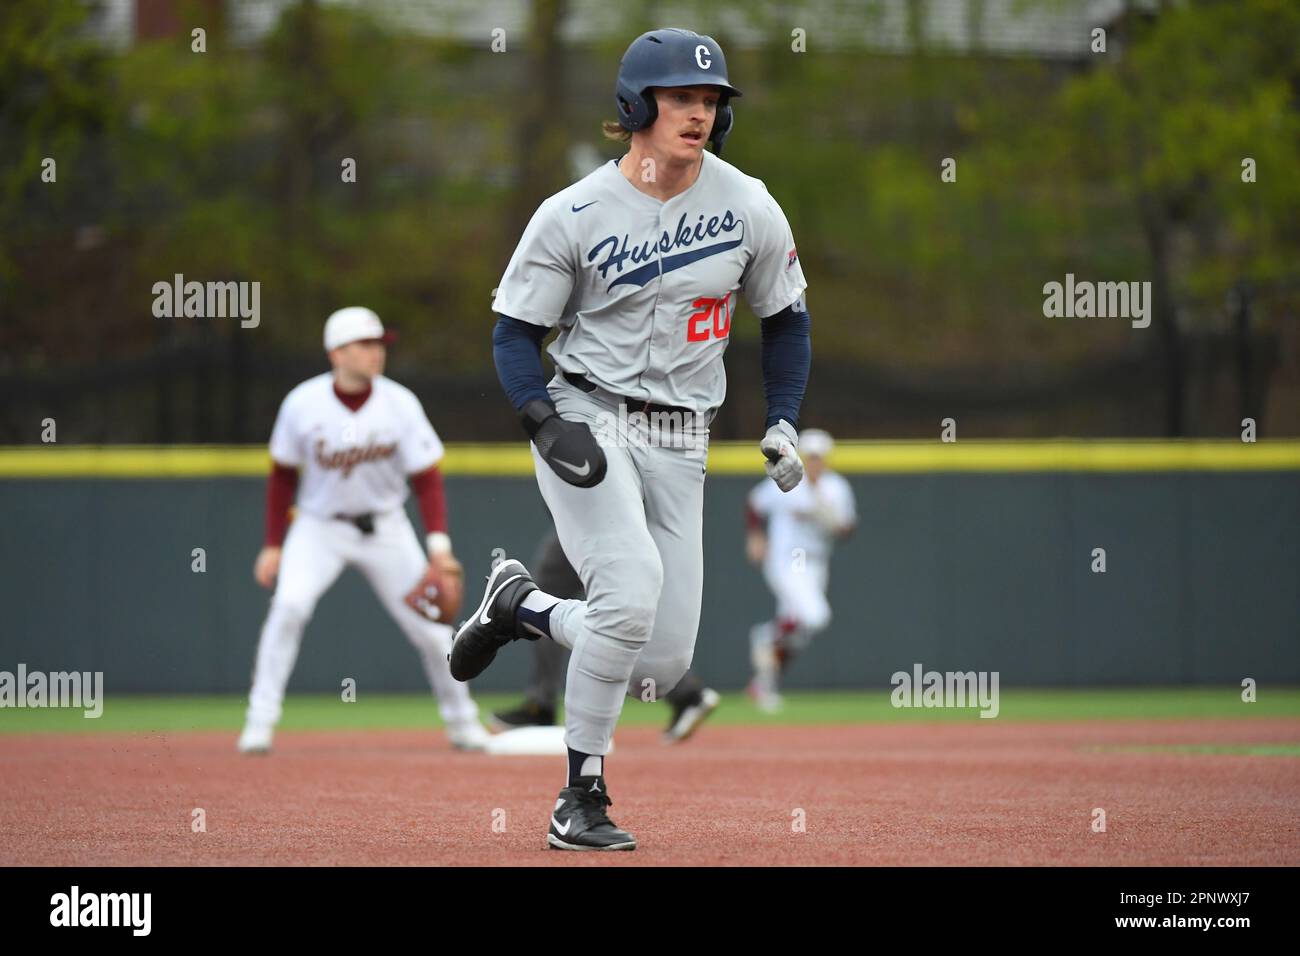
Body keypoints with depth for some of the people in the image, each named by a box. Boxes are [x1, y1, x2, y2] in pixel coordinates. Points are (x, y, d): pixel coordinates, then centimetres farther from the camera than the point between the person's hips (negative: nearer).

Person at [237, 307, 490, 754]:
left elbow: (427, 480, -11)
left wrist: (439, 545, -23)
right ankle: (260, 721, -17)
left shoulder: (400, 404, -15)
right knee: (289, 604, -24)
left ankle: (462, 720, 23)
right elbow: (283, 476, -1)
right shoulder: (303, 404, -15)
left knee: (429, 623, 0)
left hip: (384, 527, 1)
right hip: (319, 527, -1)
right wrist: (273, 545, -2)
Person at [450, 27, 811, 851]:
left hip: (681, 444, 4)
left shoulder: (749, 208, 0)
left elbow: (786, 317, 13)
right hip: (589, 420, -4)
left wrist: (784, 425, 1)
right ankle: (581, 798, -13)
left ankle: (521, 606, 29)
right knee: (631, 587, -28)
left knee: (660, 666, -1)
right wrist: (546, 423, -20)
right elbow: (516, 334, -2)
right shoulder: (573, 216, -9)